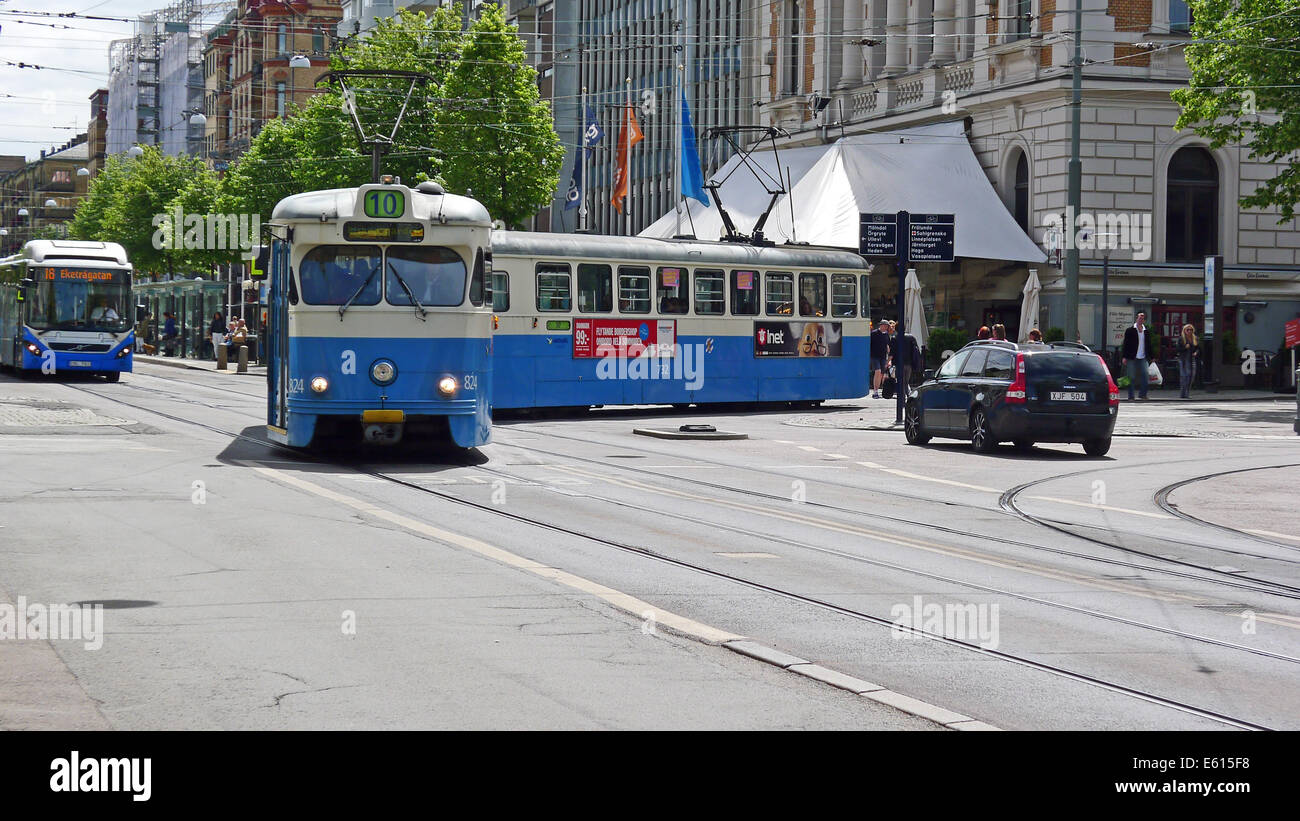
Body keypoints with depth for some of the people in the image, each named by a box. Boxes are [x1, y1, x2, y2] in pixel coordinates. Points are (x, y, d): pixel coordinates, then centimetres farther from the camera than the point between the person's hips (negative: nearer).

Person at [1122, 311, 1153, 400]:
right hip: (1132, 358, -3)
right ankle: (1130, 396, 6)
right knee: (1131, 377, 0)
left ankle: (1142, 394, 6)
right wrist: (1124, 357, -8)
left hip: (1142, 358, 3)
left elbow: (1148, 345, 17)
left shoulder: (1146, 331, 11)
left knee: (1145, 376, -6)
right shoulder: (1130, 330, 0)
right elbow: (1126, 344, -2)